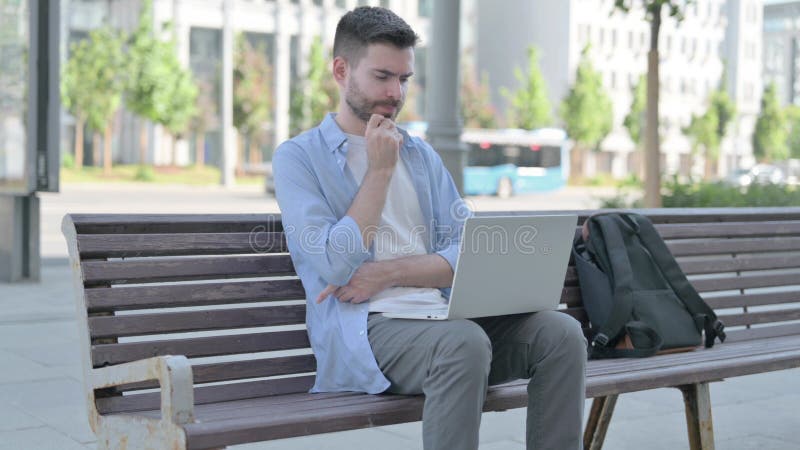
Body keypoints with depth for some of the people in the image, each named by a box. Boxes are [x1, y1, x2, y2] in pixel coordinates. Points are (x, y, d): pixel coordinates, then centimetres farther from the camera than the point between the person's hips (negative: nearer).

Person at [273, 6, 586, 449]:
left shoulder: (422, 154, 19)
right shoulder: (298, 157, 3)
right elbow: (336, 266, -11)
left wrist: (389, 272, -7)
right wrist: (381, 169, -7)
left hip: (443, 315, 6)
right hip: (364, 328, -5)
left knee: (561, 332, -19)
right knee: (464, 343, -36)